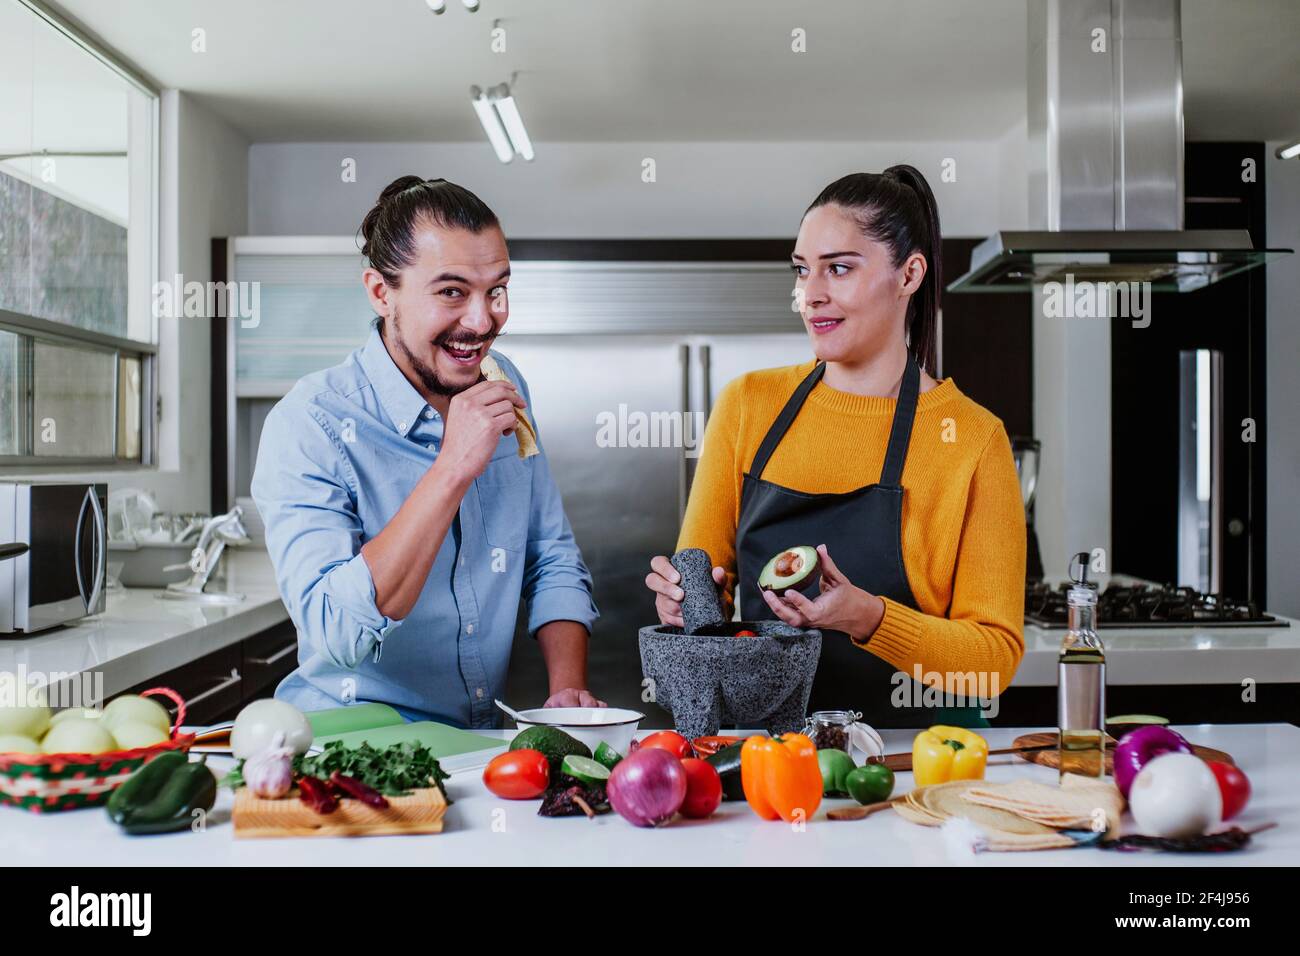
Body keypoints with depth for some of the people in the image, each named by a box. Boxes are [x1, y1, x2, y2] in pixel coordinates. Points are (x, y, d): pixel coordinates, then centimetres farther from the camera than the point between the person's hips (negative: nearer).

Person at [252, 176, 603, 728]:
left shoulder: (502, 389, 2)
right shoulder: (309, 425, -17)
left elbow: (554, 562, 10)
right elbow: (336, 634, -27)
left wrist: (568, 689, -7)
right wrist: (452, 471, -30)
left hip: (485, 740, 5)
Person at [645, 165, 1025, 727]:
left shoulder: (974, 438, -5)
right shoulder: (747, 405, 5)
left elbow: (996, 657, -6)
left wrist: (868, 618, -22)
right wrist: (682, 597, -14)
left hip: (912, 746, -4)